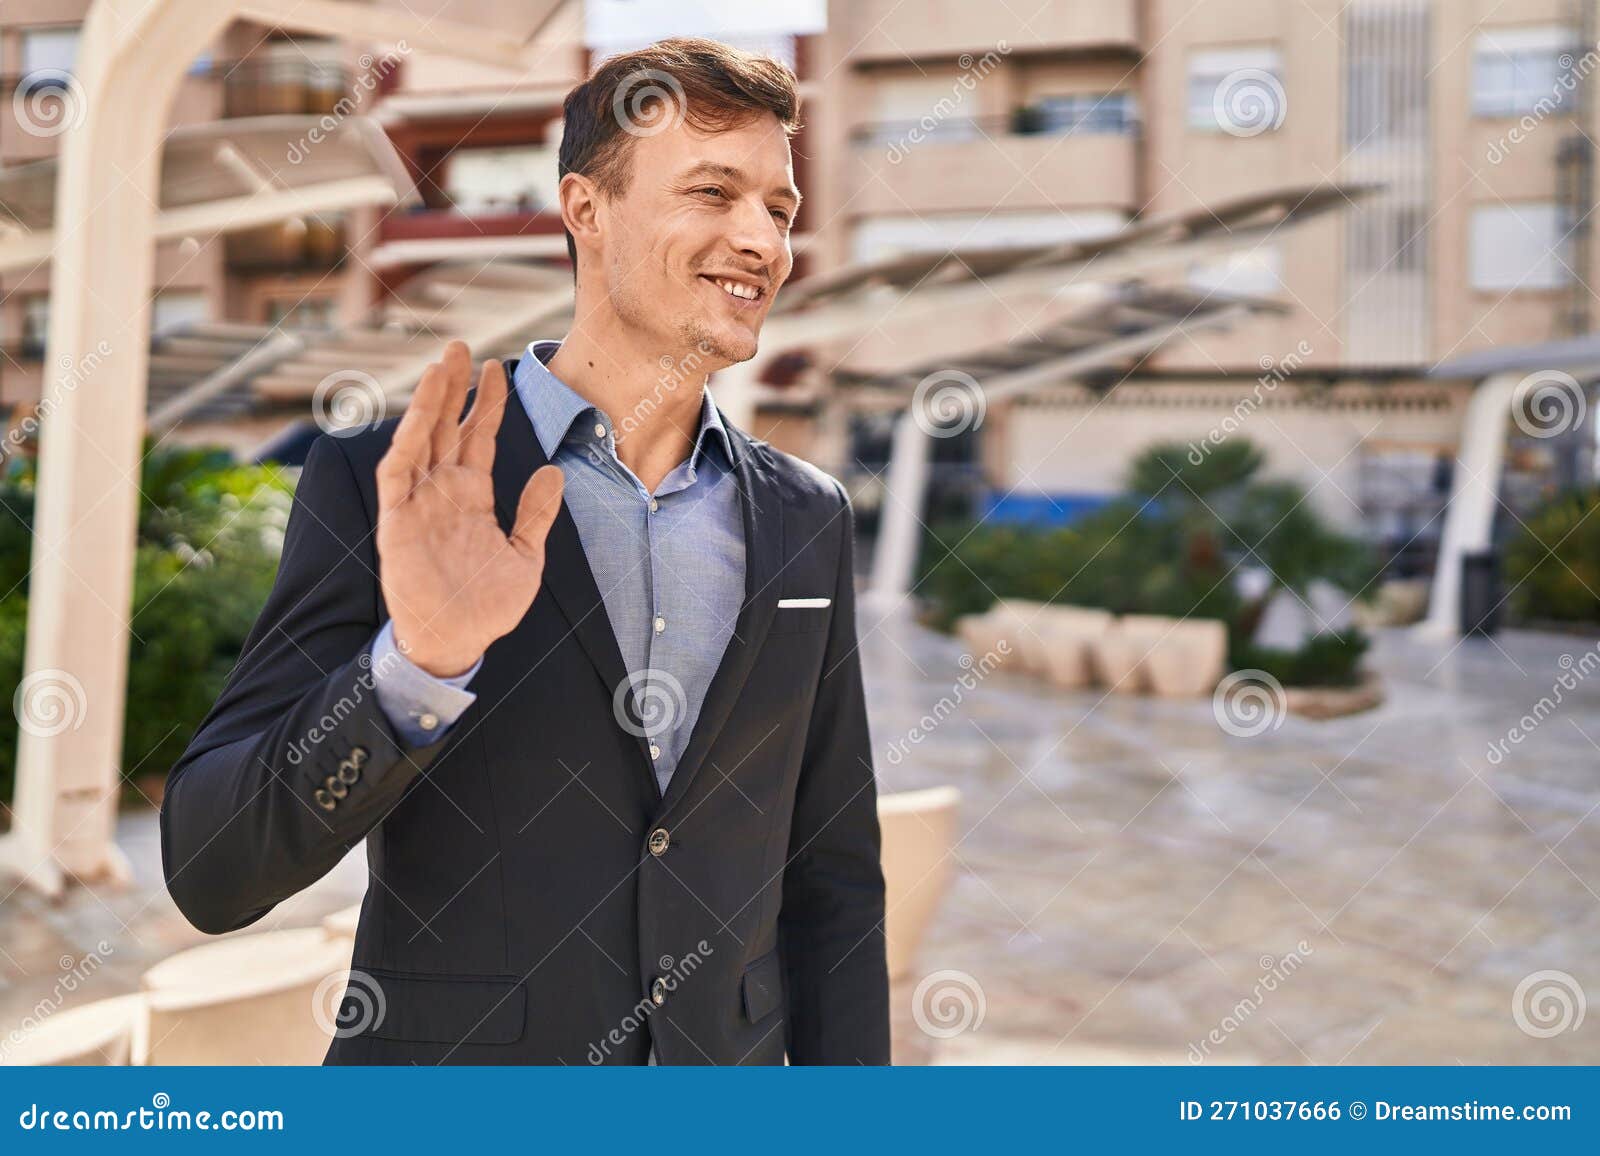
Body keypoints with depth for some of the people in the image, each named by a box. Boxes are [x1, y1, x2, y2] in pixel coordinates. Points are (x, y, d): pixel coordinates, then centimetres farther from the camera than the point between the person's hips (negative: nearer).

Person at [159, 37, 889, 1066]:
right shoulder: (384, 486, -12)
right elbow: (208, 875, -15)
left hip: (729, 1079, 4)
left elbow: (835, 877, 3)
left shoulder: (809, 519, -1)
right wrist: (415, 665, -30)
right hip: (447, 1054, -3)